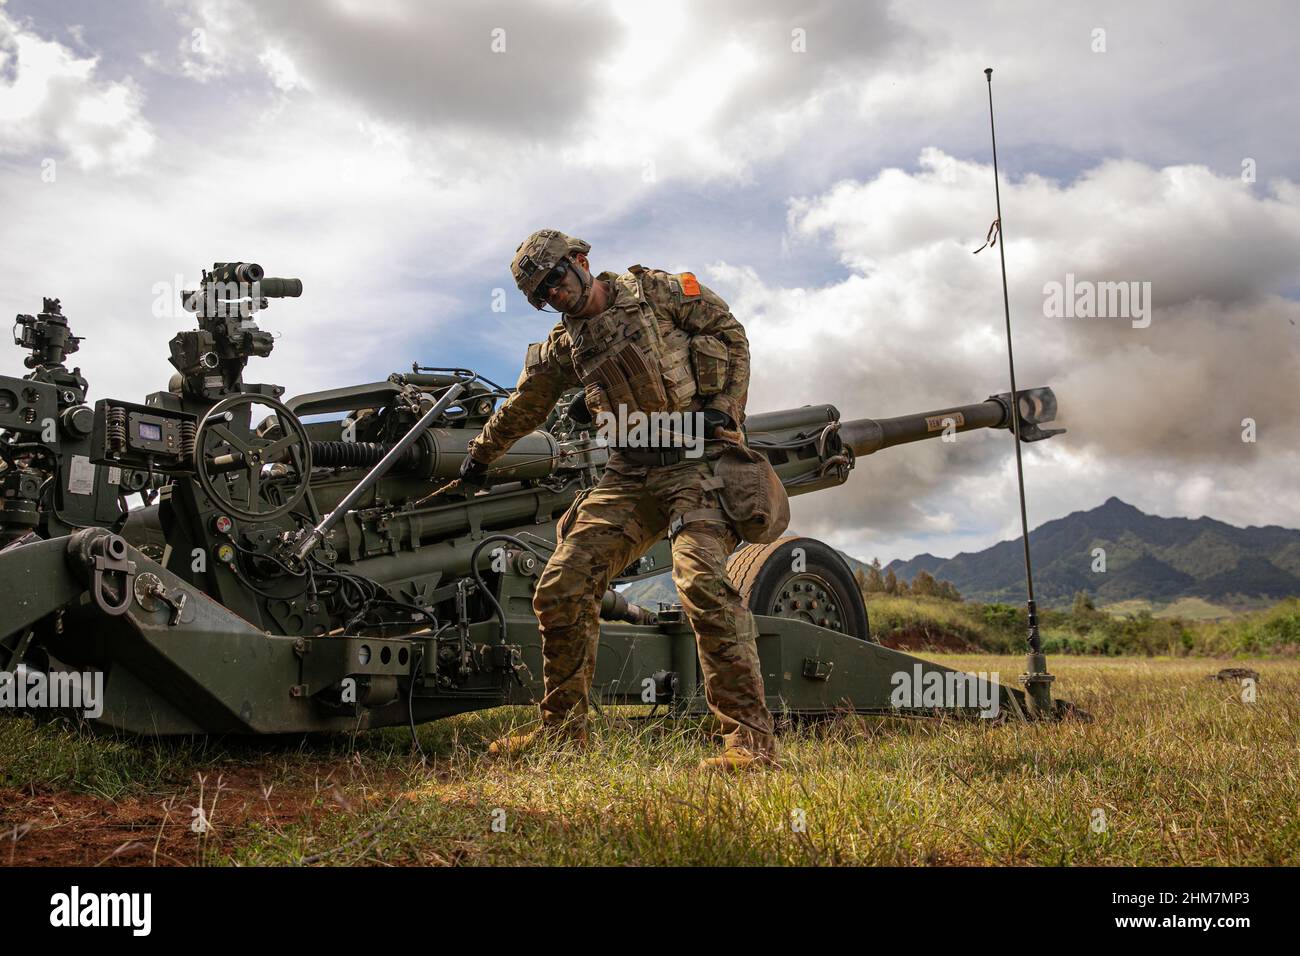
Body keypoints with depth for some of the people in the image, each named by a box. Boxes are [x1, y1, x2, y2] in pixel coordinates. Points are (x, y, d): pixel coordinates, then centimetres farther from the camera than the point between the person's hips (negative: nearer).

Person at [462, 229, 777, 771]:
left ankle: (750, 735, -20)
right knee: (560, 590, -4)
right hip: (629, 474, 6)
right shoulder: (562, 346, 17)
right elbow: (520, 410, 31)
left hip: (698, 456, -5)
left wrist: (725, 409, -7)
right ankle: (562, 729, 12)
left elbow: (729, 332, 4)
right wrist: (480, 457, 43)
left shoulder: (653, 289, 5)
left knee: (701, 581, -27)